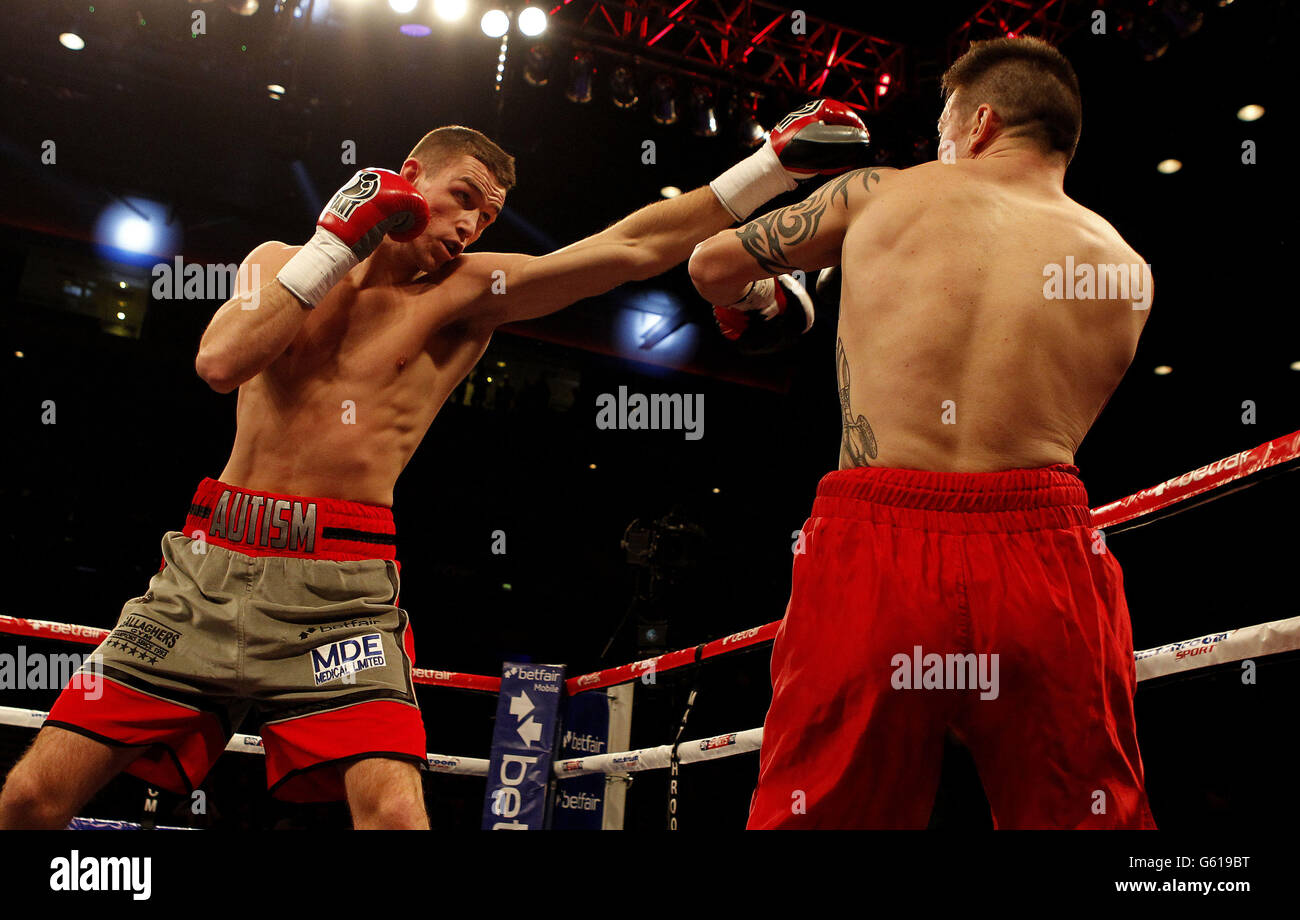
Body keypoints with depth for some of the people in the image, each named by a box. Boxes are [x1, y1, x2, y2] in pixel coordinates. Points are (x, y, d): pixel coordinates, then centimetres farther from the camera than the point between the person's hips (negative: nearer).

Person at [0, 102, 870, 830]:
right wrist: (343, 241, -5)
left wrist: (777, 160, -9)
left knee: (392, 808, -22)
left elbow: (633, 247, -5)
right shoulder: (282, 261, 12)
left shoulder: (468, 292, 4)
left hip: (341, 583, -2)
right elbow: (221, 361, -8)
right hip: (210, 558, 3)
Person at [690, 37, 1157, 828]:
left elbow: (712, 265, 22)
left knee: (815, 813, 10)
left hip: (873, 551, -1)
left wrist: (758, 303, 44)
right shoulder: (1126, 269, 13)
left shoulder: (880, 193, 11)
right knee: (1083, 812, 12)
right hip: (1045, 556, 1)